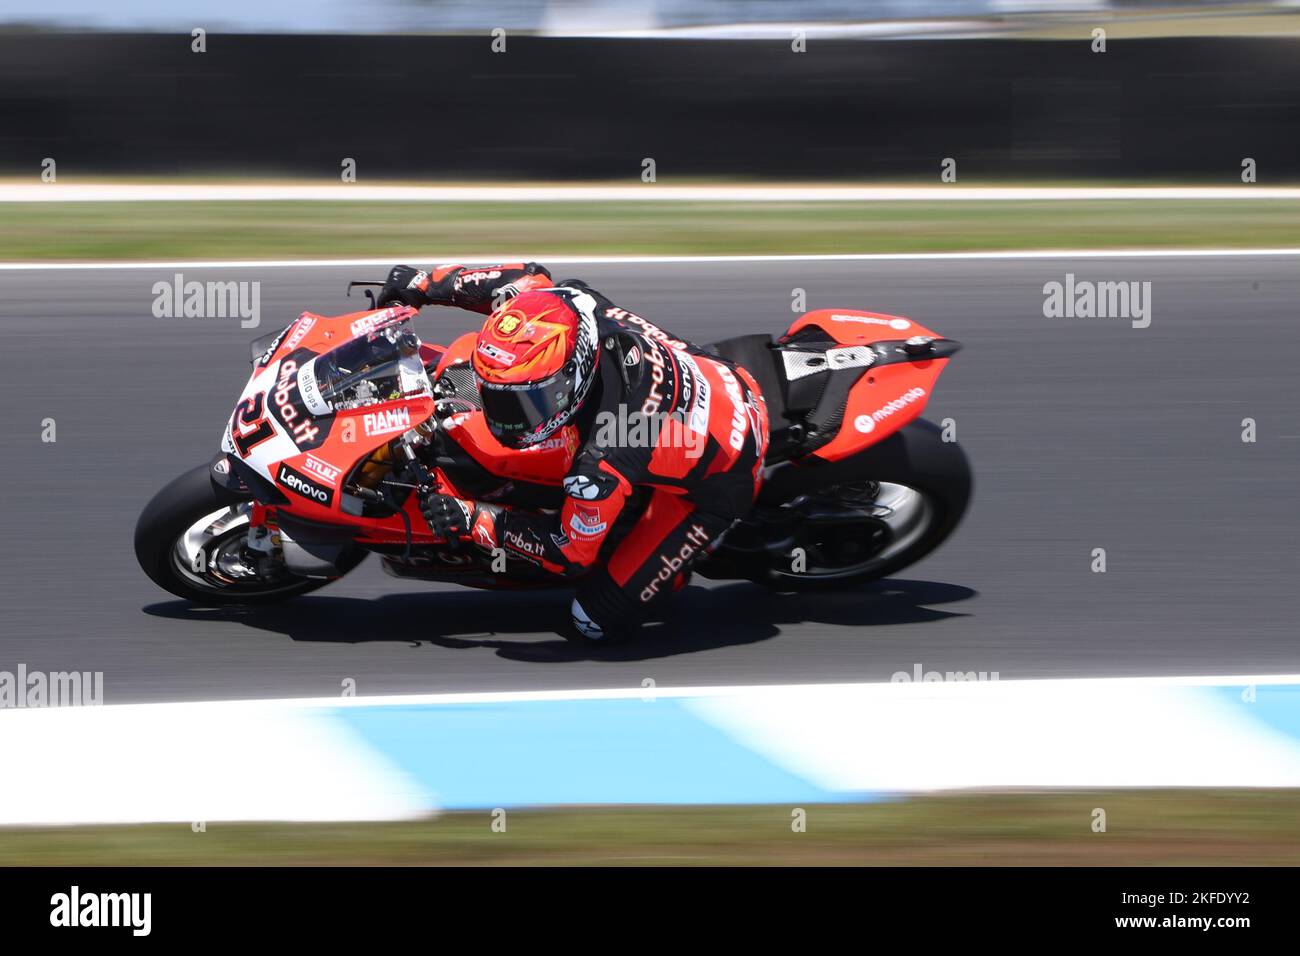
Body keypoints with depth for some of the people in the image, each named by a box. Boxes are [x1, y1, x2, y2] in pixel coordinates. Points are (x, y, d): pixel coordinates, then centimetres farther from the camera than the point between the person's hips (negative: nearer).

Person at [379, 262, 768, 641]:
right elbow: (529, 277, 0)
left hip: (718, 481, -7)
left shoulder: (602, 464, -39)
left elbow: (574, 552, -21)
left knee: (596, 621, -5)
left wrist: (472, 519, -18)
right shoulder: (572, 305, -25)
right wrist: (429, 283, 0)